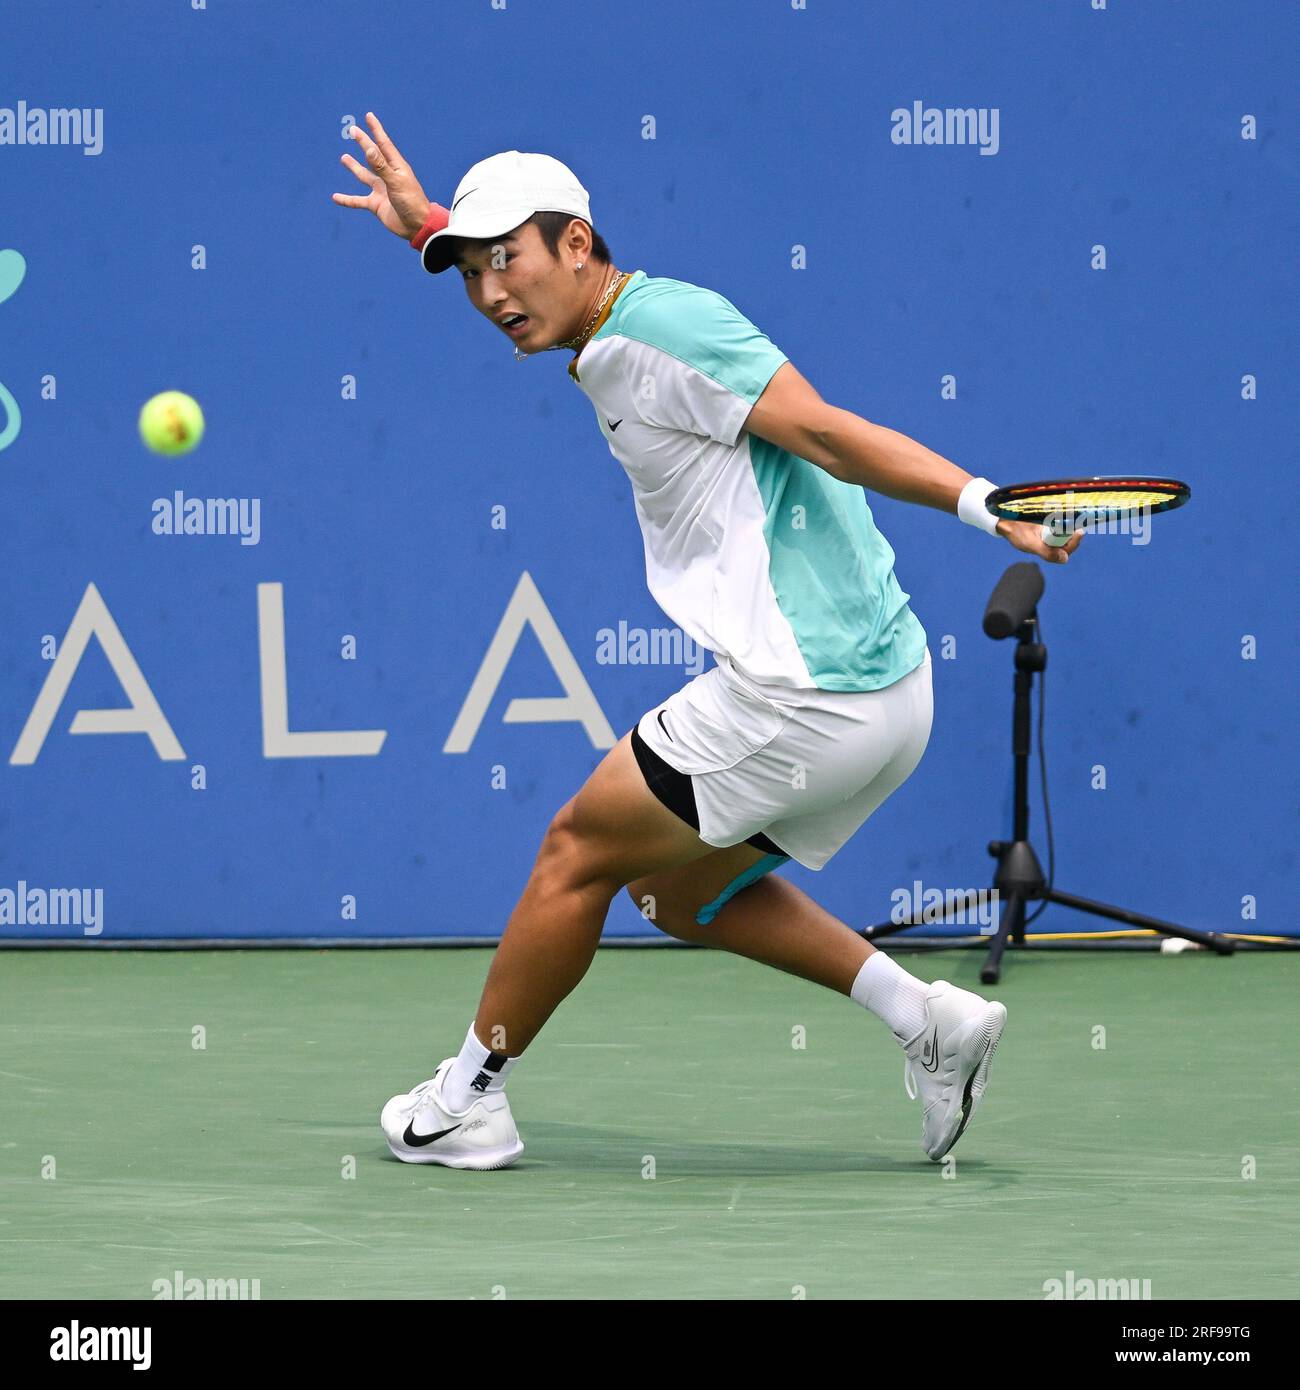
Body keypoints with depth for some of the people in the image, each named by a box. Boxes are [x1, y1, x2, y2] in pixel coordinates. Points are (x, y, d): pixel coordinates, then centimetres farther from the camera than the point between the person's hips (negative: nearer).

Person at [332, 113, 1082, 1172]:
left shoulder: (661, 324, -13)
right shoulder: (614, 338, 15)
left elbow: (825, 431, -21)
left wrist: (981, 501, -29)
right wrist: (434, 228, 43)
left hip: (803, 694, -10)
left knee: (578, 852, 7)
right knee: (680, 887, 25)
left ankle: (469, 1100, 22)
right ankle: (926, 1016, 15)